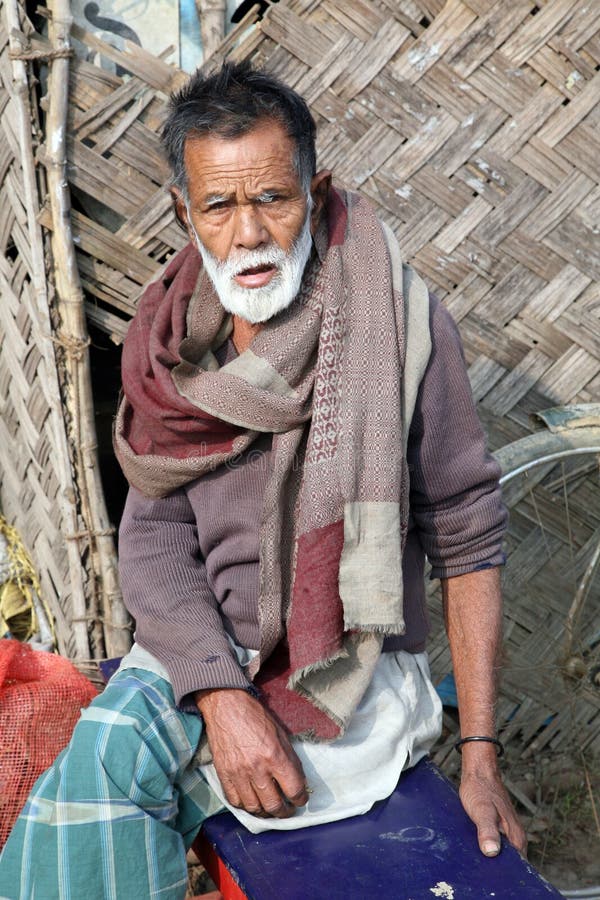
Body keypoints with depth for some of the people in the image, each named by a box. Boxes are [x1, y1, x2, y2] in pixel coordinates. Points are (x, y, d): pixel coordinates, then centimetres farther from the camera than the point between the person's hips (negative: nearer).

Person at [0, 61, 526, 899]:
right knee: (105, 750, -26)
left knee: (107, 762, -24)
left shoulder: (401, 324, -12)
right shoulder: (174, 343, -1)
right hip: (204, 650, 3)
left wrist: (480, 753, -8)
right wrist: (221, 694, -20)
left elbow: (466, 538, -7)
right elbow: (155, 534, -4)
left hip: (354, 671, -3)